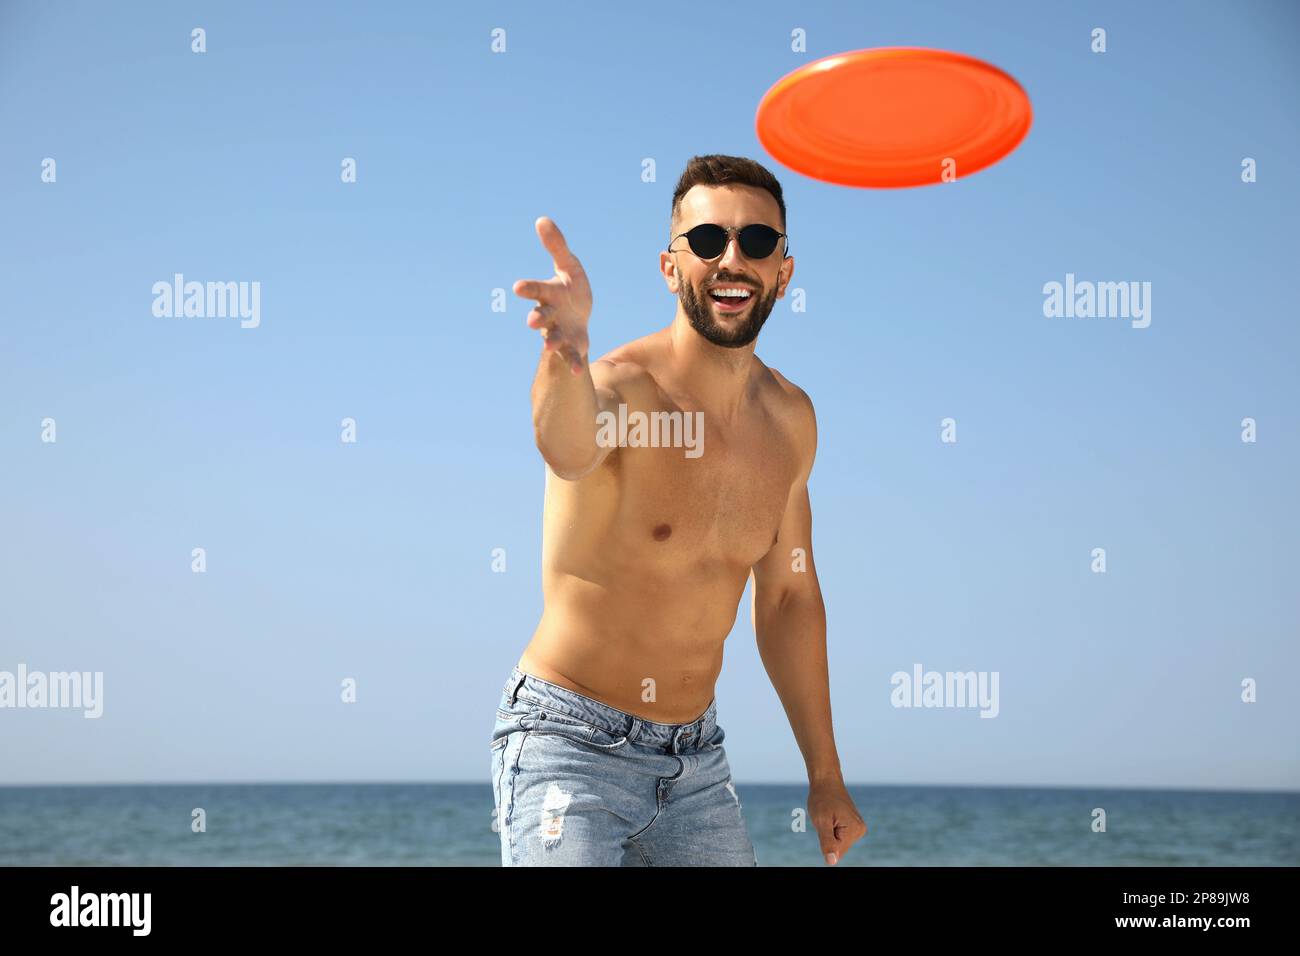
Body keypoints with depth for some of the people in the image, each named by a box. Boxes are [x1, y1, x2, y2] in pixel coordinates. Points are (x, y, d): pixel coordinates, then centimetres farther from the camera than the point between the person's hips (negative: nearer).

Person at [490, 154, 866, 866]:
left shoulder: (790, 419, 3)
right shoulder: (617, 387, -18)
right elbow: (568, 449, -44)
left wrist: (825, 774, 16)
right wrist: (565, 354, -67)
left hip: (697, 764, 6)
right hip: (569, 746, -6)